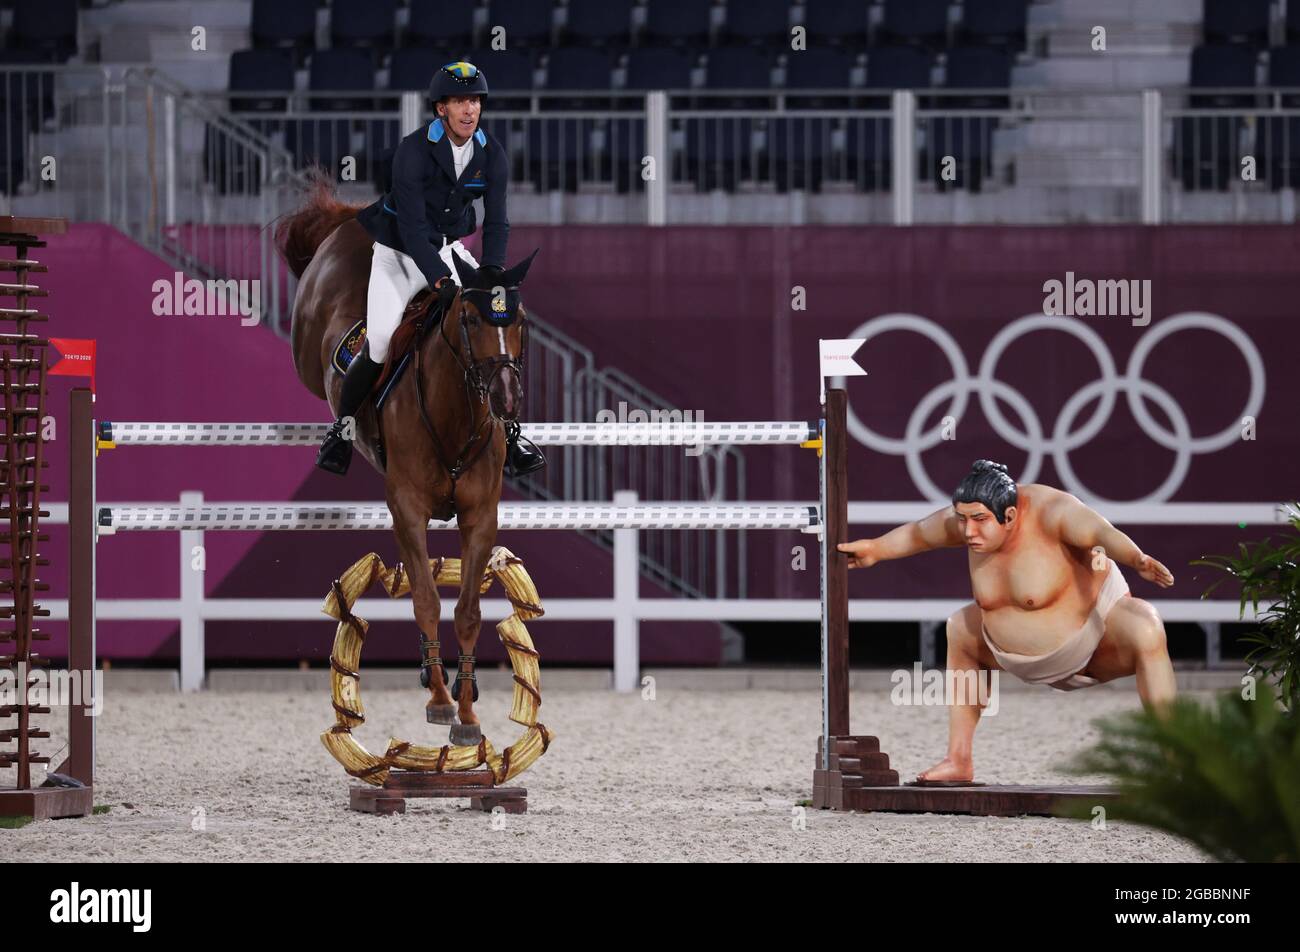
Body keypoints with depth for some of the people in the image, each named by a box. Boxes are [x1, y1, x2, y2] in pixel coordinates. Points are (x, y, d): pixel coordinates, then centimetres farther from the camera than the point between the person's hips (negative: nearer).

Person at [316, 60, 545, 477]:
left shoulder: (491, 154, -8)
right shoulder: (413, 151, -23)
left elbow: (496, 220, -8)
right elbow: (412, 226, -27)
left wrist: (492, 269, -25)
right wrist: (440, 279, -36)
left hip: (448, 250, 5)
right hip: (399, 253, -5)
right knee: (380, 342, -17)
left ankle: (505, 433, -2)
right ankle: (341, 429, 4)